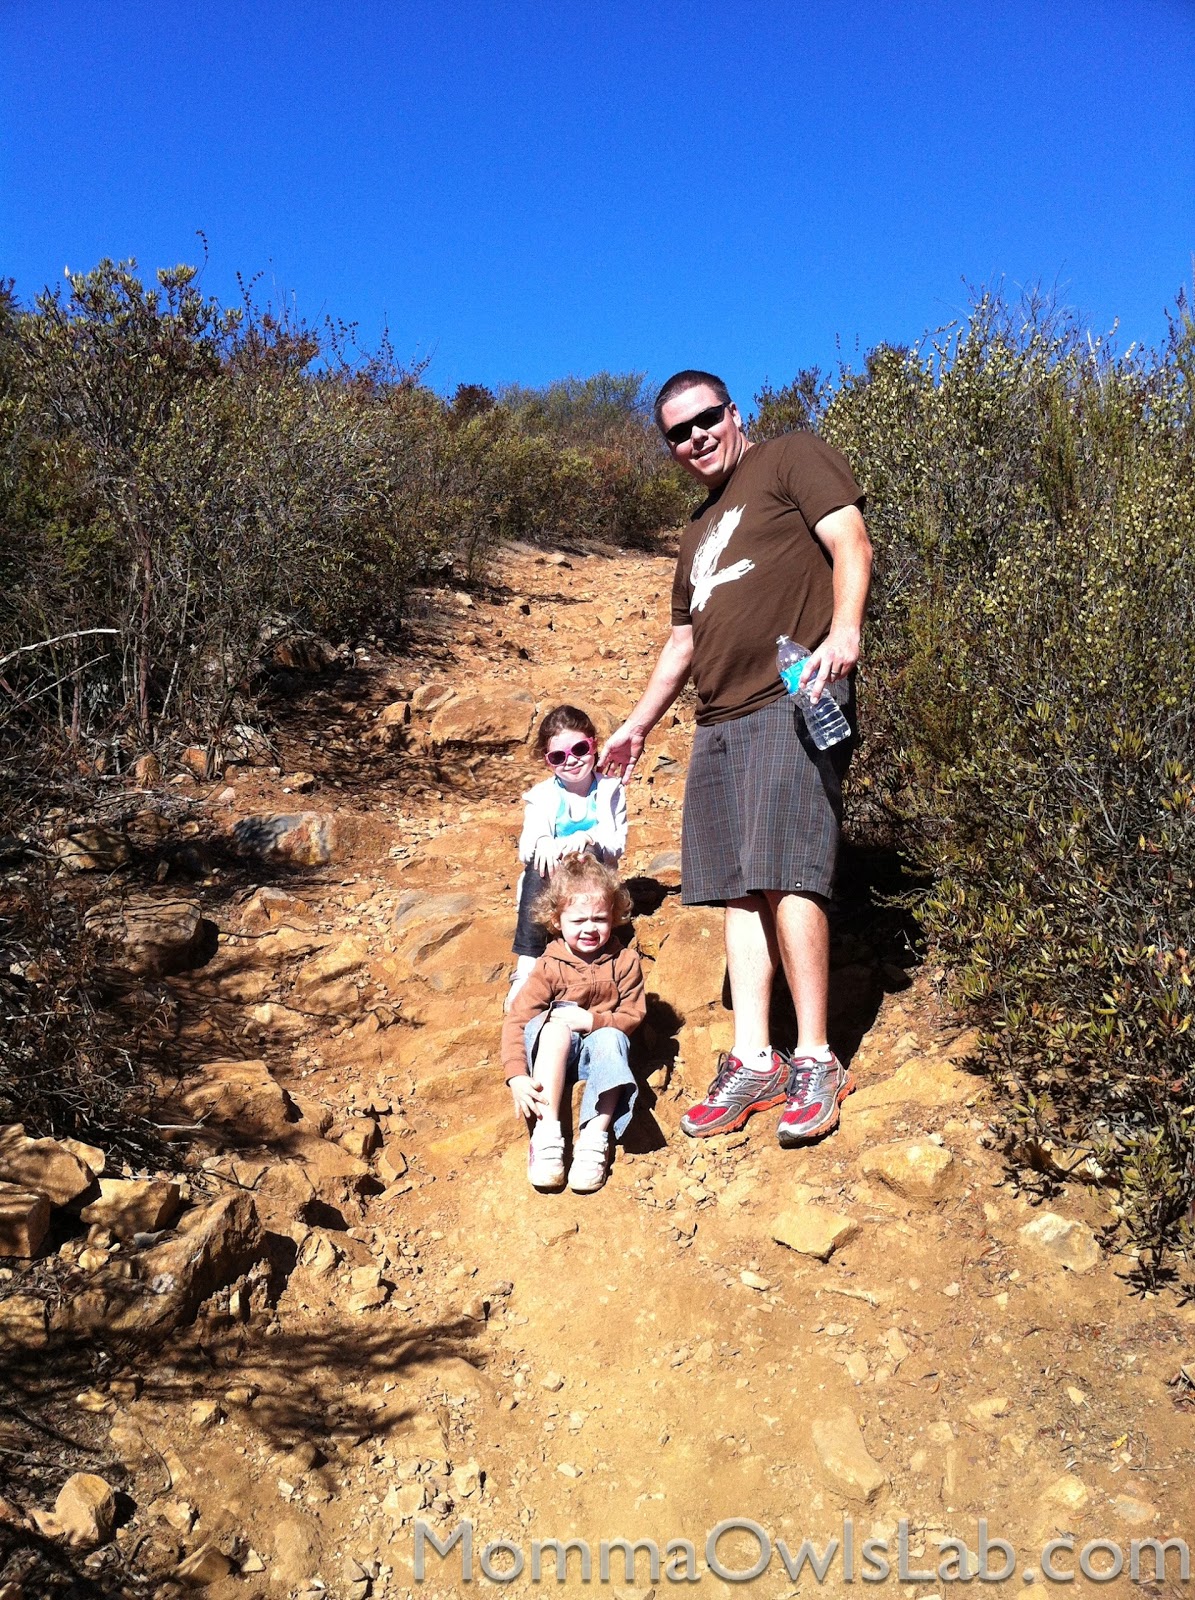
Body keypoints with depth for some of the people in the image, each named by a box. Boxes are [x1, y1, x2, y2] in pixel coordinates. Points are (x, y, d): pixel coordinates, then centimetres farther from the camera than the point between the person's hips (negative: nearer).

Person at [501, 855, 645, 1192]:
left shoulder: (624, 961, -4)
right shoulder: (550, 967, -9)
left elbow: (633, 1016, -5)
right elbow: (516, 1020, -15)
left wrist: (593, 1020, -24)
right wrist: (517, 1077, -29)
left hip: (601, 1043, 0)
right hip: (554, 1050, 0)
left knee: (610, 1039, -33)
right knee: (557, 1023, -33)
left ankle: (594, 1139, -40)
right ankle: (547, 1131, -38)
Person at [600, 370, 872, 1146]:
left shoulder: (794, 458, 8)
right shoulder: (700, 530, 30)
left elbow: (850, 541, -6)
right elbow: (683, 643, 33)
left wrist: (844, 628, -23)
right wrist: (638, 725, 31)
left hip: (794, 699, -8)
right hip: (720, 720, 8)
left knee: (784, 877, -15)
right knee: (740, 888, 3)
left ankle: (816, 1061, -6)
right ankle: (753, 1063, 7)